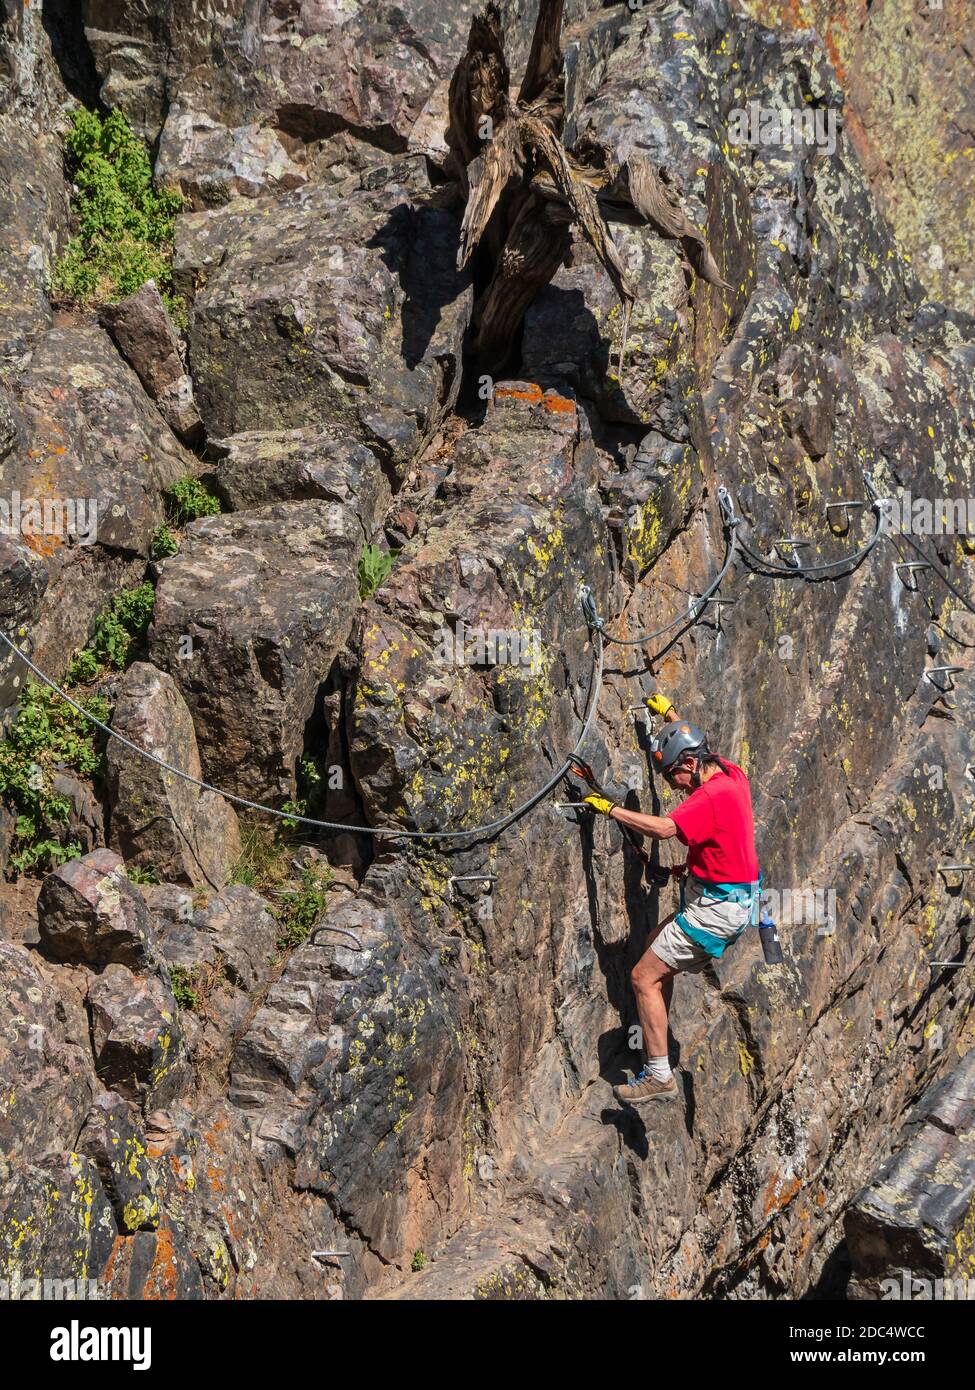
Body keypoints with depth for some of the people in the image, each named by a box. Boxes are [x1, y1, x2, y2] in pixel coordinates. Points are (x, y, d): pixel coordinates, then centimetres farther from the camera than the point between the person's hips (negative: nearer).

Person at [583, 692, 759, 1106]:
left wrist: (611, 809, -27)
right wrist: (670, 715, 40)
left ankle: (659, 1076, -7)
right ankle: (655, 1041, 33)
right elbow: (692, 744, 27)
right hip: (729, 900, 11)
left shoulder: (712, 795, -24)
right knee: (656, 942, 28)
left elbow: (664, 828, -37)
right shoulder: (731, 773, 5)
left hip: (716, 909, -11)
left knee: (644, 976, -9)